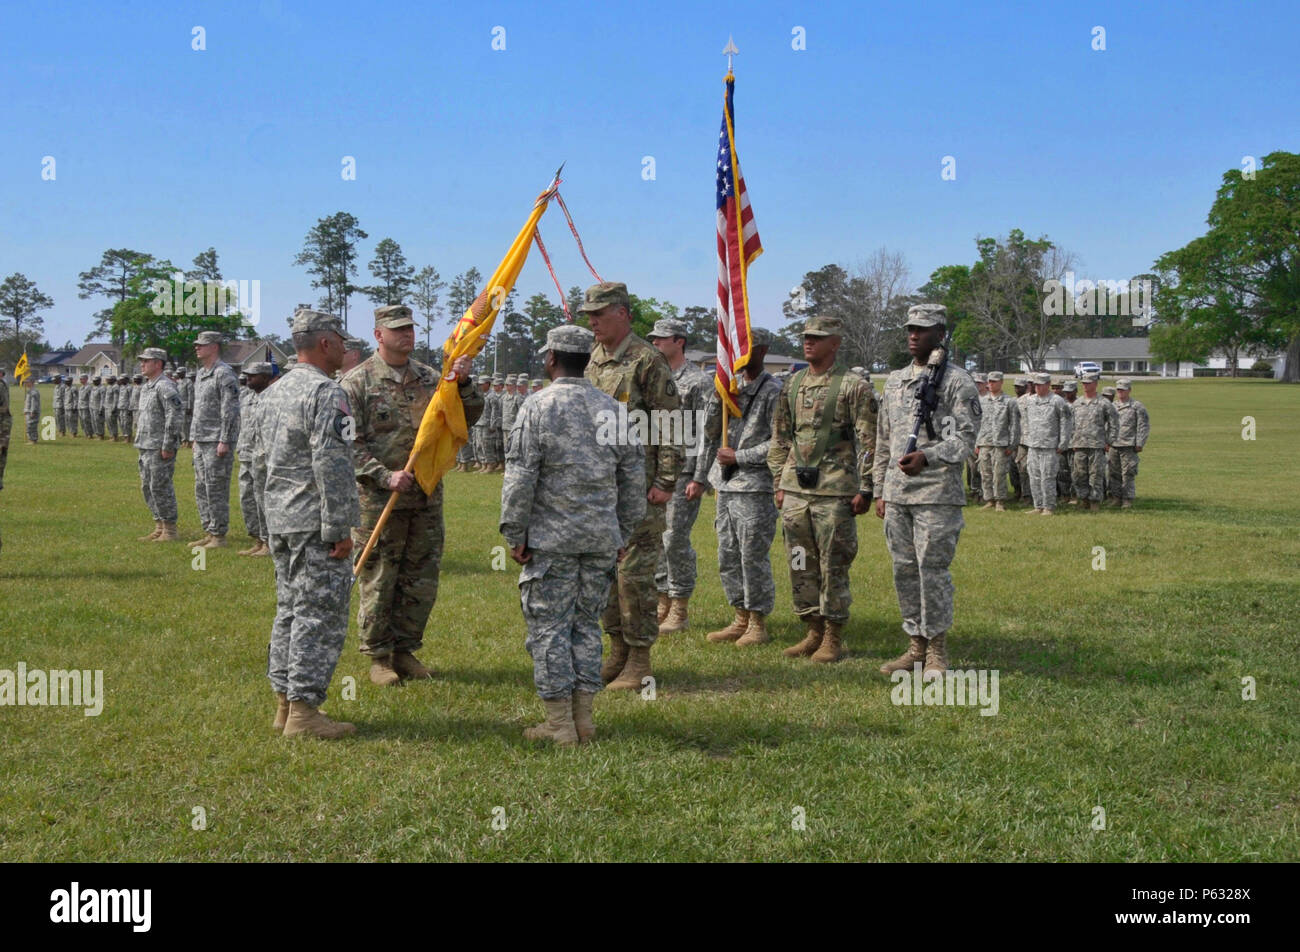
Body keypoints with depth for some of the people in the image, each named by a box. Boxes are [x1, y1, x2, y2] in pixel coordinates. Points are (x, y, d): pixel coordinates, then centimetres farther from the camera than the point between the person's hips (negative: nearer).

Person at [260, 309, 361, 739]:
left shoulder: (273, 393, 15)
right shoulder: (325, 393, -15)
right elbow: (330, 465, -21)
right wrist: (340, 529, -18)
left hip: (279, 521, 9)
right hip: (315, 524, -9)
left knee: (290, 610, 15)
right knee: (320, 615, -4)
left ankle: (285, 701, 20)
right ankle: (304, 710, -3)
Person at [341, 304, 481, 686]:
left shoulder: (430, 378, 9)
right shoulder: (358, 381, -5)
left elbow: (469, 417, 9)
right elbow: (350, 443, -9)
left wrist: (464, 383, -8)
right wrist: (385, 477, -19)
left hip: (427, 498, 5)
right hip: (379, 499, -5)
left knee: (422, 580, 10)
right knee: (378, 581, 3)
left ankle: (406, 649, 24)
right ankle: (378, 657, 15)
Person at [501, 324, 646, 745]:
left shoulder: (537, 410, -8)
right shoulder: (614, 410, 7)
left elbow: (520, 479, -11)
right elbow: (633, 478, 11)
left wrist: (515, 534, -3)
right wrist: (623, 534, 18)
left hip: (551, 539, -5)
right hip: (602, 538, 5)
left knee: (549, 626, 2)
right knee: (587, 624, 13)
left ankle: (559, 723, 4)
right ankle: (584, 717, 15)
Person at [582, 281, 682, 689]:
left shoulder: (648, 361, -10)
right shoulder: (594, 361, 14)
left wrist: (665, 482, -15)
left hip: (638, 485, -8)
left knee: (635, 570, -6)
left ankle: (639, 662, 3)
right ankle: (618, 652, 23)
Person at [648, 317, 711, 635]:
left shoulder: (699, 381, -5)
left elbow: (708, 433, -9)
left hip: (683, 471, -7)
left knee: (675, 540, -7)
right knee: (652, 539, 8)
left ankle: (680, 611, 2)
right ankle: (662, 605, 19)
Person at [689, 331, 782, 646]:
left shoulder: (774, 391, -7)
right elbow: (710, 432, 14)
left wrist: (739, 457, -13)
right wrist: (717, 398, 0)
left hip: (755, 487, -7)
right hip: (725, 484, 7)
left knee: (754, 558, -3)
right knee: (728, 558, 11)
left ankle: (758, 625, 7)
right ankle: (741, 620, 22)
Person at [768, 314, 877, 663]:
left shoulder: (853, 387, -4)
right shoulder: (792, 385, 12)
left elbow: (869, 442, -6)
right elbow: (780, 438, 18)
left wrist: (865, 489, -10)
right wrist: (779, 484, 13)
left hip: (834, 490, -6)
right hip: (795, 490, 6)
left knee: (833, 566, -1)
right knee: (800, 564, 9)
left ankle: (833, 638, 8)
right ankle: (814, 631, 20)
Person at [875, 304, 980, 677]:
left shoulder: (957, 381, -3)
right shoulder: (895, 381, 16)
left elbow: (965, 438, -11)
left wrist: (927, 457, -27)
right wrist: (881, 491, 17)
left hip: (937, 495, -6)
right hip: (897, 495, 6)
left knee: (933, 570, -5)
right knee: (904, 570, 9)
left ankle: (937, 653, 5)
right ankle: (916, 646, 19)